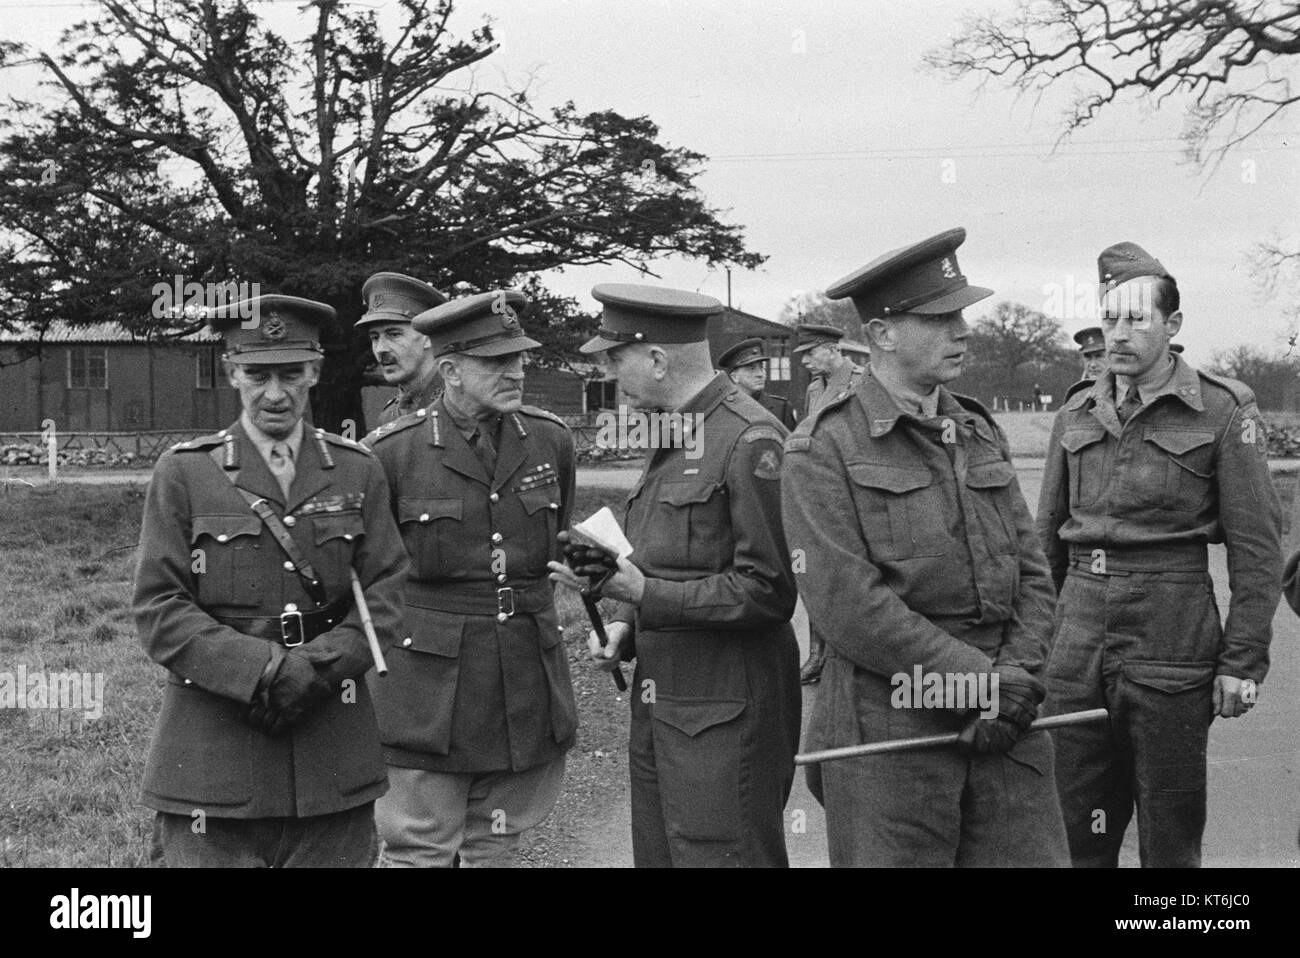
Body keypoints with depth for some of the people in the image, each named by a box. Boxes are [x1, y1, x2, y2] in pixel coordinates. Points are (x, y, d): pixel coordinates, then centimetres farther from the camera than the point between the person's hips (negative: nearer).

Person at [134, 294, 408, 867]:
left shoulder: (359, 473, 9)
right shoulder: (183, 474, 3)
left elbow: (387, 593, 2)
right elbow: (158, 607, -4)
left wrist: (320, 665, -15)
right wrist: (263, 670, -16)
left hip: (333, 752, 2)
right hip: (212, 751, -2)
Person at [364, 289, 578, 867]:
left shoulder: (551, 441, 3)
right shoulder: (392, 451, -10)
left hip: (527, 682, 4)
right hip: (428, 688, -4)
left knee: (496, 849, 15)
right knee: (419, 852, 2)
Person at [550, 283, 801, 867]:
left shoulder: (750, 440, -15)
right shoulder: (672, 437, 15)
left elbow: (766, 593, -17)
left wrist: (643, 591, -19)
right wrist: (622, 625, 6)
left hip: (724, 714, -9)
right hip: (657, 704, 9)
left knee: (718, 854, -3)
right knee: (656, 853, 13)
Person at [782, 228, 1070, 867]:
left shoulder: (979, 434, 13)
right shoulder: (823, 449, -6)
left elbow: (1031, 574, 10)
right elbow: (846, 603, -15)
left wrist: (1018, 677, -8)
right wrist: (982, 680, -14)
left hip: (1004, 724, 5)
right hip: (886, 731, -5)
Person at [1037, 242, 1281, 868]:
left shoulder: (1222, 411, -3)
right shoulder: (1076, 414, 10)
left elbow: (1257, 546, -4)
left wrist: (1243, 660, -8)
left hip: (1171, 646, -4)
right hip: (1078, 642, 4)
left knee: (1169, 841, 6)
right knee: (1077, 836, 9)